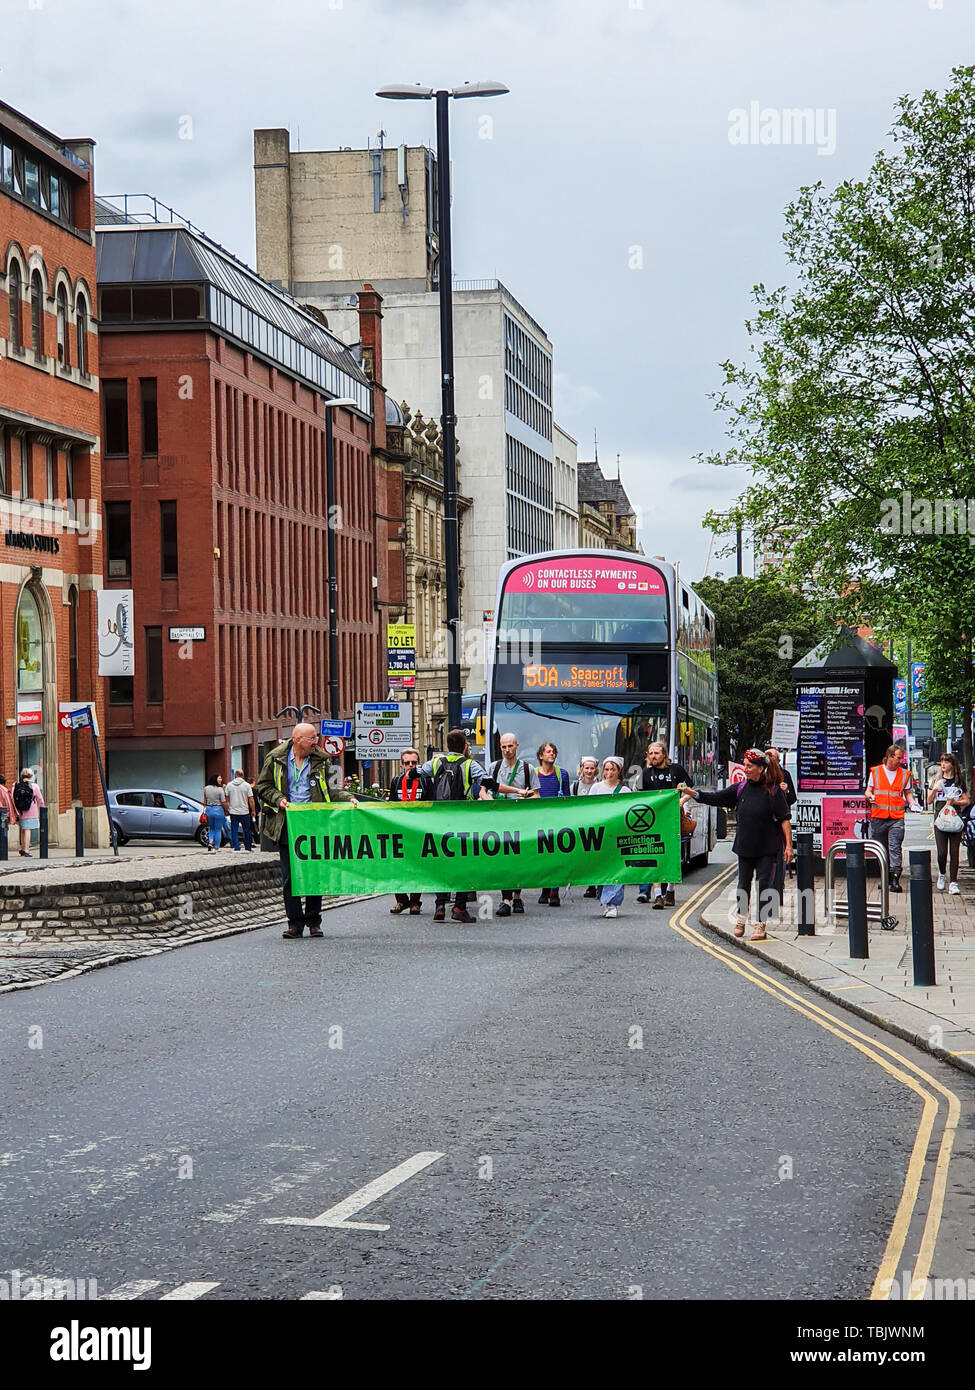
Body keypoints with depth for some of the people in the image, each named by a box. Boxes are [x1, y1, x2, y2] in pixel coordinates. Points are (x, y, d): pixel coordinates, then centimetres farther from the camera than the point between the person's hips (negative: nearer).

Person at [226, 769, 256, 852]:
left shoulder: (229, 785, 1)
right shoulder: (246, 785, -6)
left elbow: (227, 799, 9)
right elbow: (251, 799, -7)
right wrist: (253, 810, 3)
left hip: (233, 811, 1)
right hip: (244, 811, -1)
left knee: (234, 831, 4)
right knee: (246, 831, 11)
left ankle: (236, 848, -5)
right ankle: (248, 848, 17)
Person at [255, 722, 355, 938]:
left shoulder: (321, 760, 5)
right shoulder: (276, 758, 1)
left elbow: (329, 790, 13)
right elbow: (263, 786, 9)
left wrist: (348, 797, -3)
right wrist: (278, 799, -8)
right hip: (286, 824, -1)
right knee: (289, 876, 1)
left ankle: (314, 922, 13)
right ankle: (294, 922, 7)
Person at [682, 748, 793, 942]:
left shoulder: (773, 790, -5)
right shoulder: (740, 788, 6)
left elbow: (785, 819, -5)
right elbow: (715, 798, 7)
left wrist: (788, 845, -9)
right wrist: (692, 793, -5)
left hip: (767, 848, -4)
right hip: (745, 846, 4)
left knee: (764, 885, -2)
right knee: (744, 884, 12)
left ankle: (761, 925, 4)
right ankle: (740, 918, 28)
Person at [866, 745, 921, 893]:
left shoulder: (905, 774, 9)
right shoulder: (875, 772, 7)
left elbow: (908, 792, 18)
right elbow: (868, 791, 11)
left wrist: (912, 803, -2)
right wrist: (869, 796, -12)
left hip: (897, 818, -1)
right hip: (878, 817, 1)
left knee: (895, 848, -12)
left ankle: (895, 879, -17)